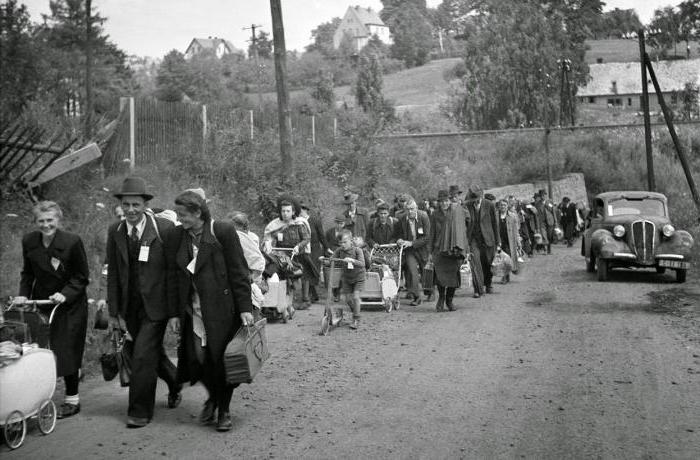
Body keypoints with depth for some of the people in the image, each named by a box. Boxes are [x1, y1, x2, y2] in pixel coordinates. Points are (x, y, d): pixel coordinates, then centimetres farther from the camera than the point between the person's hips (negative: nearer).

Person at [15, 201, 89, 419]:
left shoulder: (72, 241, -15)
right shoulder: (29, 241, -2)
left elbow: (82, 276, -8)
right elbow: (27, 273, 11)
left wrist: (65, 294, -20)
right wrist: (23, 294, -3)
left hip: (69, 305, -4)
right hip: (41, 302, 4)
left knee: (67, 350, -1)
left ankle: (72, 399, 13)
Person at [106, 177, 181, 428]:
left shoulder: (164, 228, -11)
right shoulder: (114, 231, 2)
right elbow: (112, 272, 5)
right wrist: (113, 310, 4)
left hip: (155, 304, -5)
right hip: (130, 307, 5)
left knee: (143, 355, -8)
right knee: (152, 352, 18)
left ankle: (140, 412, 7)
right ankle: (175, 383, 46)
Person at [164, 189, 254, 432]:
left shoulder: (223, 231, -9)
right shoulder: (174, 237, 3)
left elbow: (239, 272, -7)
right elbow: (172, 277, 9)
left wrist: (245, 308, -10)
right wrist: (175, 313, 8)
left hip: (222, 308, -3)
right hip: (193, 310, 3)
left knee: (222, 359, 1)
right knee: (197, 357, -1)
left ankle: (224, 410, 20)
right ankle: (212, 397, 29)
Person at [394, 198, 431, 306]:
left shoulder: (423, 217, -15)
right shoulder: (402, 219, -9)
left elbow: (426, 237, -16)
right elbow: (396, 233, 9)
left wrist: (412, 243, -23)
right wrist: (399, 239, -14)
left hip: (422, 248, 0)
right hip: (409, 250, 0)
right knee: (412, 271, -14)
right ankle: (416, 297, -6)